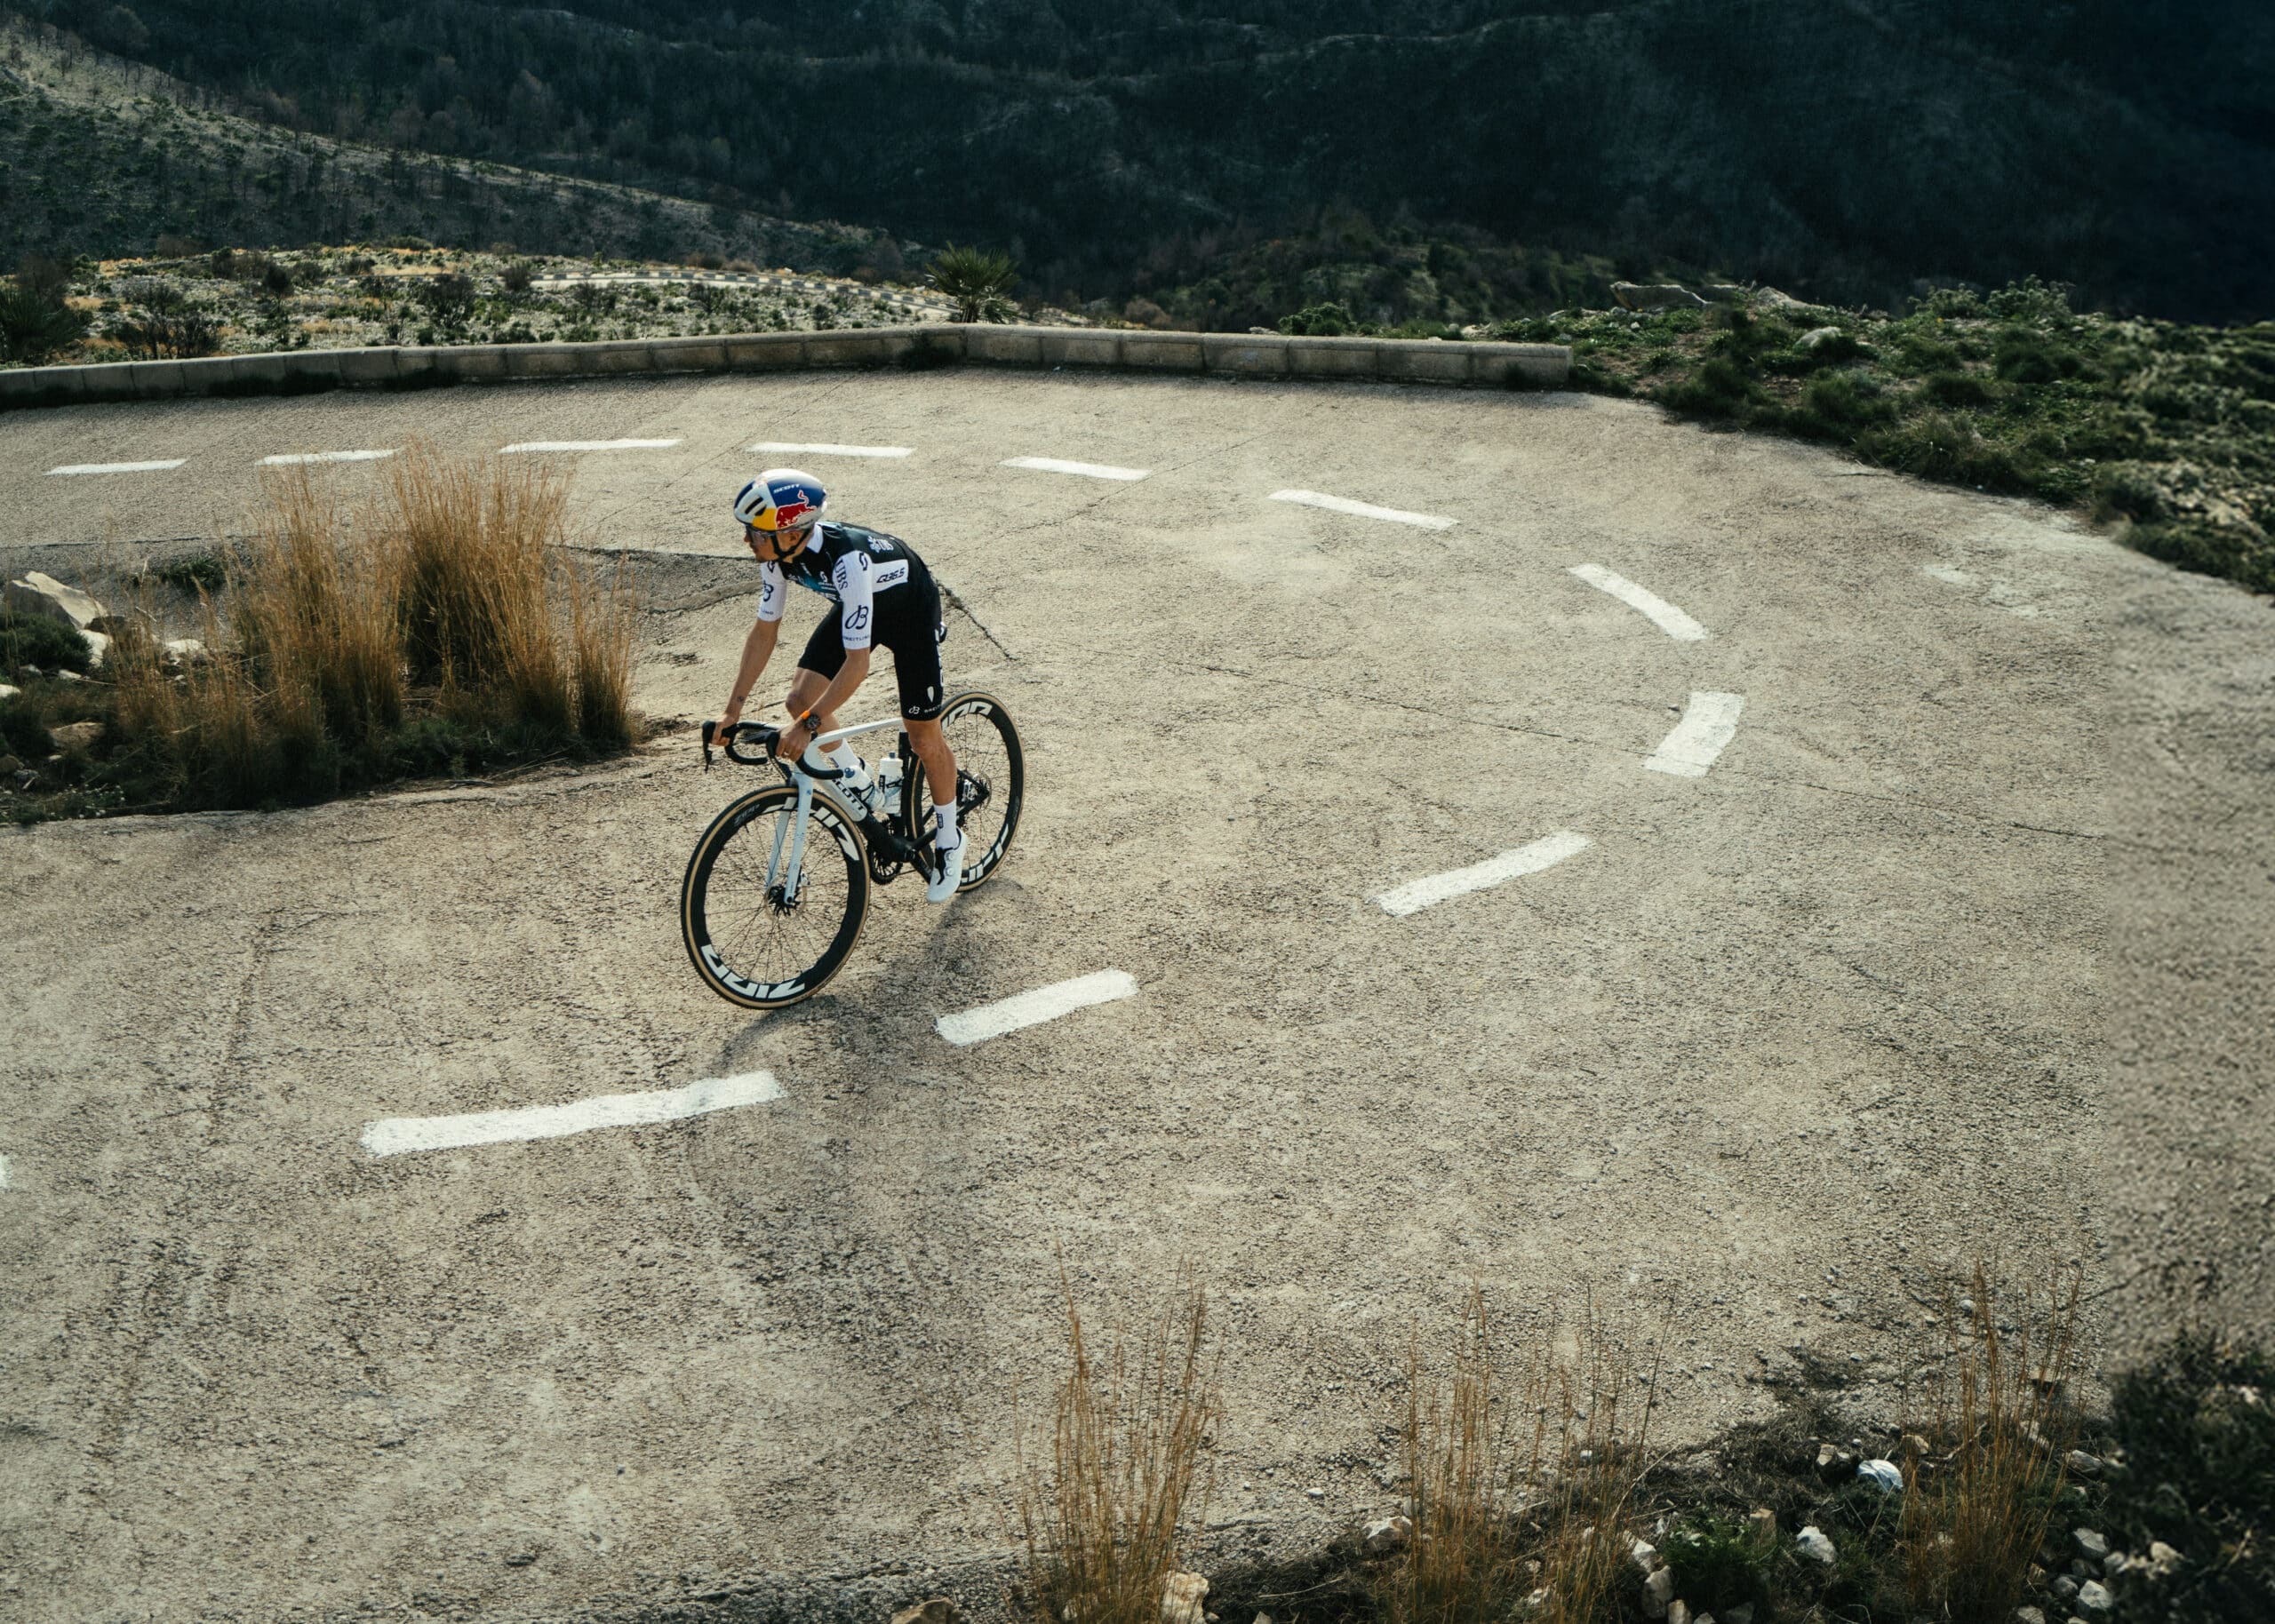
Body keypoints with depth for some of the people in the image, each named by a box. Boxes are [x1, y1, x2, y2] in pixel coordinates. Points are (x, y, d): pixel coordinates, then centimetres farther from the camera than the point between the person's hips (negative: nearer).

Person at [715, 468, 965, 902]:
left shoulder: (847, 558, -42)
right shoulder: (778, 554, -22)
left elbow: (857, 662, -42)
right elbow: (765, 629, -9)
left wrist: (810, 724, -44)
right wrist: (734, 707, -10)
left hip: (911, 608, -6)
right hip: (855, 604, 6)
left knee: (923, 738, 0)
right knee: (800, 699, -10)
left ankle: (948, 842, 21)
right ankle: (859, 783, 14)